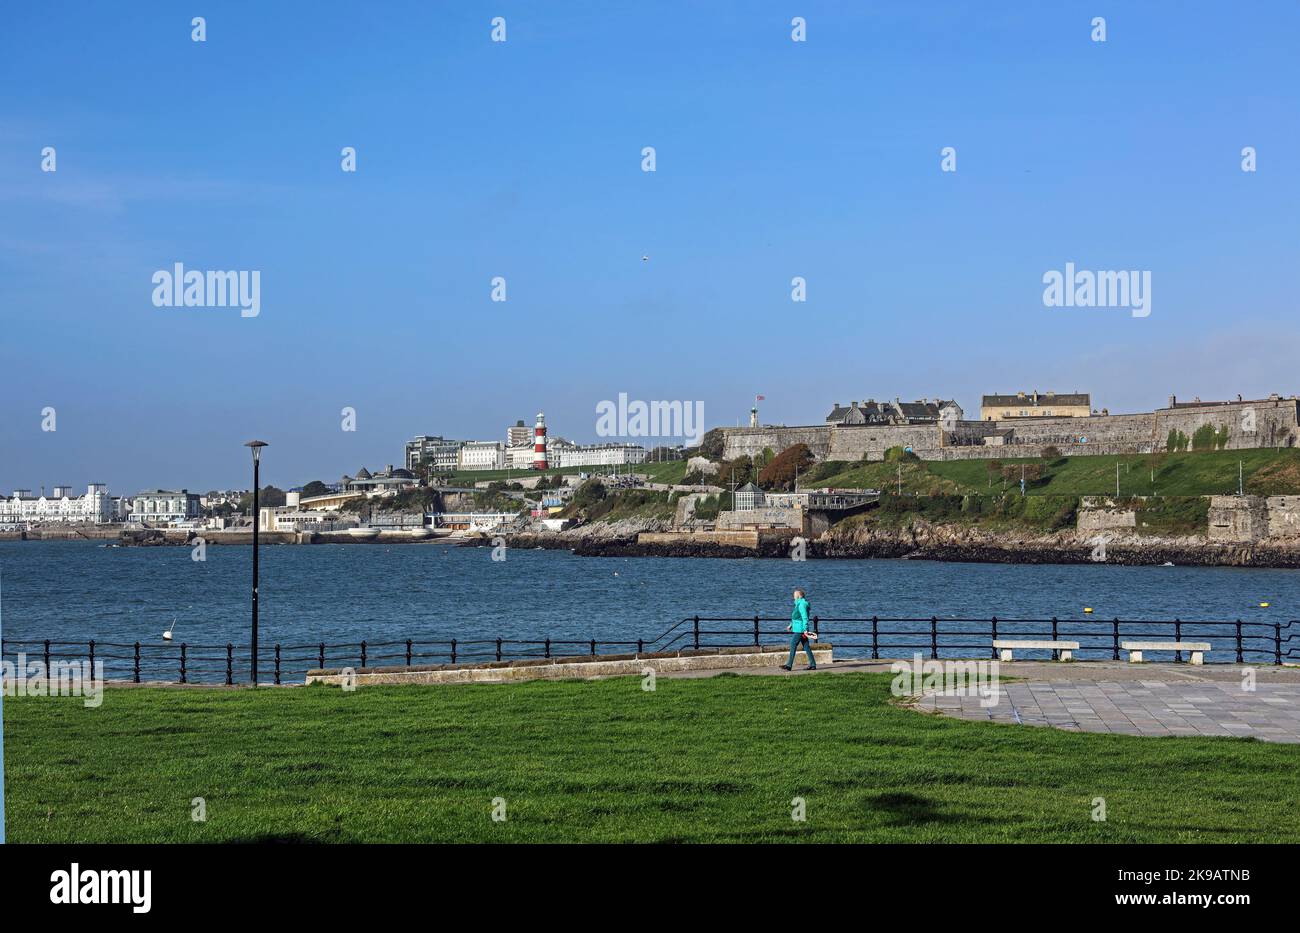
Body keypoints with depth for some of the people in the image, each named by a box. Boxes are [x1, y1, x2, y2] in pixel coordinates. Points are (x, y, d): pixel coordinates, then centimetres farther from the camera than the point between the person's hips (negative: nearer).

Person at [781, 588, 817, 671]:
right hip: (798, 629, 10)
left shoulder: (802, 604, -15)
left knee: (793, 646, -7)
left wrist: (805, 629, -24)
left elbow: (805, 618, -21)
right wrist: (791, 625, 28)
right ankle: (812, 665, 9)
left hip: (800, 630, -10)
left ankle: (789, 665, -6)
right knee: (806, 647, 9)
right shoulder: (799, 604, 17)